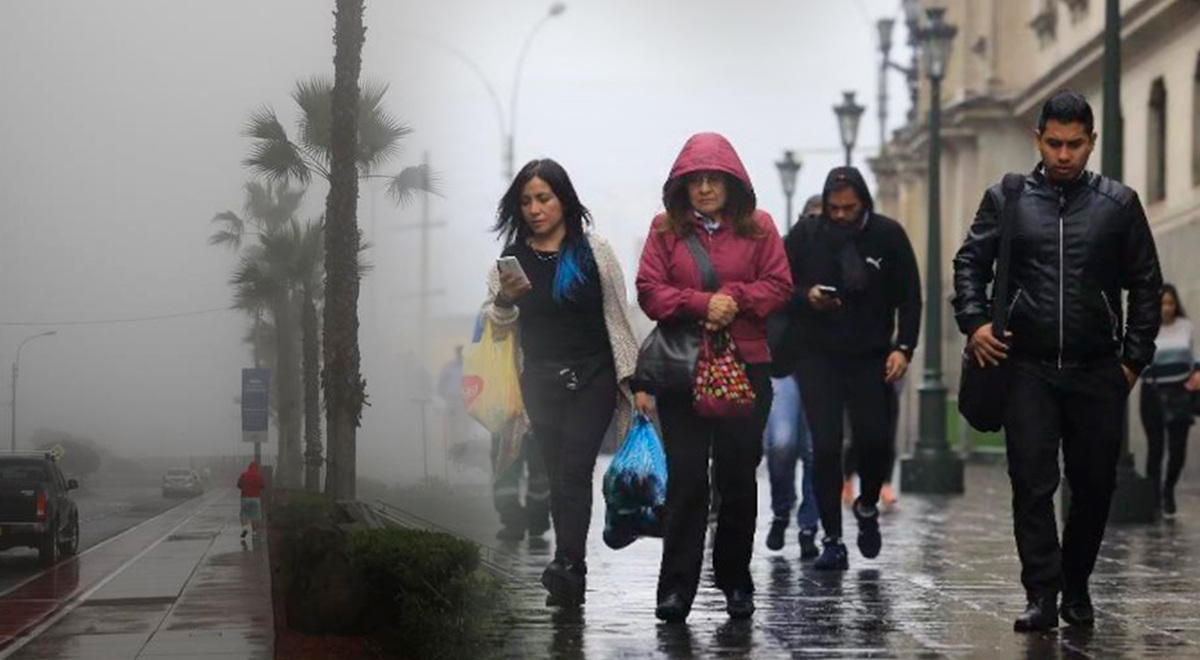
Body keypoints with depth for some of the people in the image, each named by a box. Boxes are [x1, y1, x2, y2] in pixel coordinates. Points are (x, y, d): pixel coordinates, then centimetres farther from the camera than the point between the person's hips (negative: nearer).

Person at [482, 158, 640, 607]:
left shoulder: (593, 251, 0)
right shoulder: (513, 257, 7)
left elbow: (616, 317, 3)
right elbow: (499, 324, 13)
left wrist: (631, 377, -1)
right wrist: (504, 300, -10)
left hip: (592, 376, -3)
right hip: (540, 381, 4)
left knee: (574, 469, -17)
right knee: (558, 475, 5)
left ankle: (566, 565, -28)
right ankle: (573, 579, 9)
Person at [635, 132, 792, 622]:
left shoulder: (758, 226, 5)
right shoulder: (666, 228, 5)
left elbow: (779, 286, 2)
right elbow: (649, 292, -2)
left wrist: (734, 298, -14)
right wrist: (702, 304, -15)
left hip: (746, 366, 1)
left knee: (738, 476, 6)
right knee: (686, 477, -4)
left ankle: (736, 582, 19)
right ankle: (676, 588, -2)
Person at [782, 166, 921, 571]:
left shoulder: (888, 235, -1)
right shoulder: (805, 234, -1)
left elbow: (909, 297, 3)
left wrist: (903, 347, -8)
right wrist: (806, 296, -16)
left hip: (871, 357, 0)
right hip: (818, 357, 0)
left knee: (875, 440, -9)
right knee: (826, 447, -6)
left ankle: (867, 507, 24)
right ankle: (832, 541, 2)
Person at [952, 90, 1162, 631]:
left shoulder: (1119, 204, 5)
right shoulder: (1006, 200, 6)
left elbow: (1146, 286, 8)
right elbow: (970, 263, 11)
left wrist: (1134, 358, 3)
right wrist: (974, 322, -5)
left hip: (1098, 372, 1)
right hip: (1029, 369, -1)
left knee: (1094, 485, 7)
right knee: (1032, 484, -7)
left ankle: (1077, 588, 24)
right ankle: (1043, 597, -5)